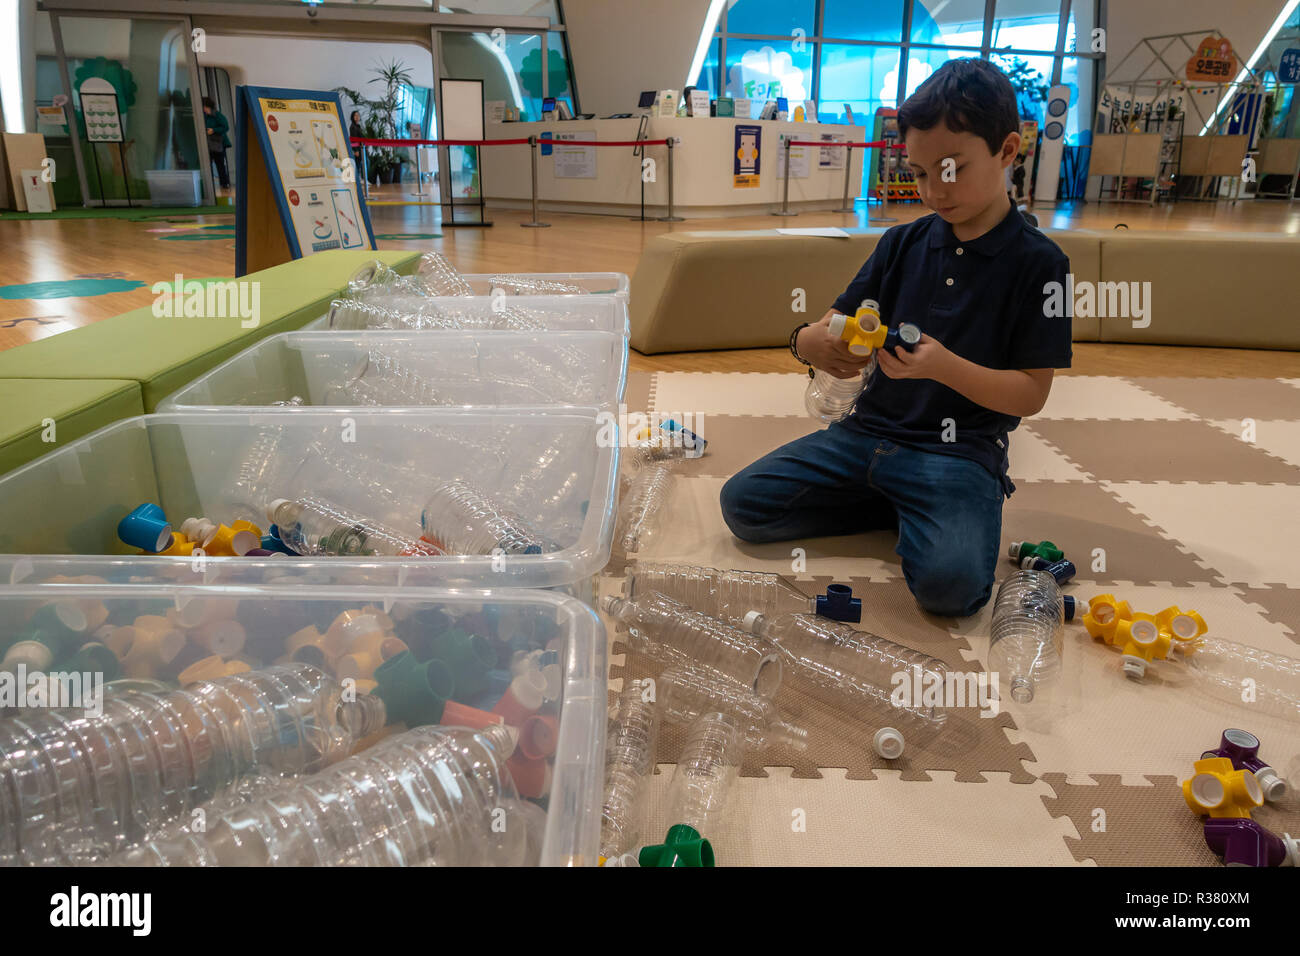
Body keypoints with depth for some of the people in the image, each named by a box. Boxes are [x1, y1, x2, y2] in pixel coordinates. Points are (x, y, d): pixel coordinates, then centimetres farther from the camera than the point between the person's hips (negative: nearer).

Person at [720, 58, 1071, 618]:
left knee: (949, 582, -32)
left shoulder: (1038, 262, -3)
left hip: (961, 451, -5)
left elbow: (1032, 393, -6)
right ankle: (903, 509, 4)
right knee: (743, 503, -10)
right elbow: (832, 329, 8)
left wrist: (944, 366, -24)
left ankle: (922, 520, 4)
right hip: (869, 431, 5)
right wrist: (813, 345, -18)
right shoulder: (903, 244, 10)